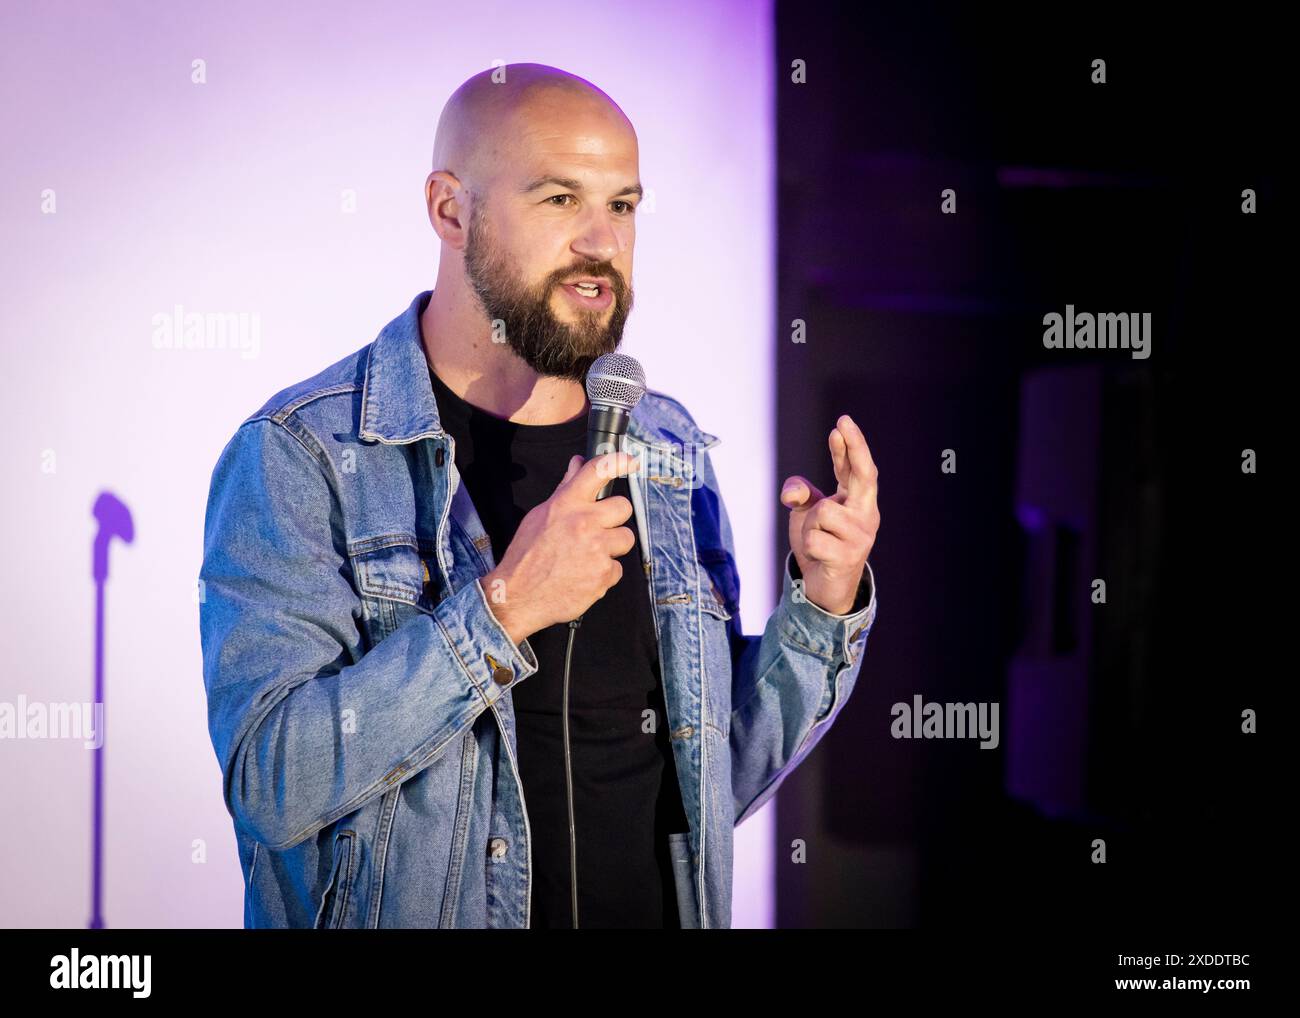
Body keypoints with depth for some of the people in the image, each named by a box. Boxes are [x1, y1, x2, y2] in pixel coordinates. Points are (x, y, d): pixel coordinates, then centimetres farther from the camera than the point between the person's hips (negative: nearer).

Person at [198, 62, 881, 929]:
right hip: (407, 915, -4)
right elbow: (270, 785, -22)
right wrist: (501, 610, -27)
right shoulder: (299, 456, -13)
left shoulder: (672, 455, 3)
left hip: (664, 908, 5)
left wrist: (823, 609, -6)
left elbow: (718, 784, 8)